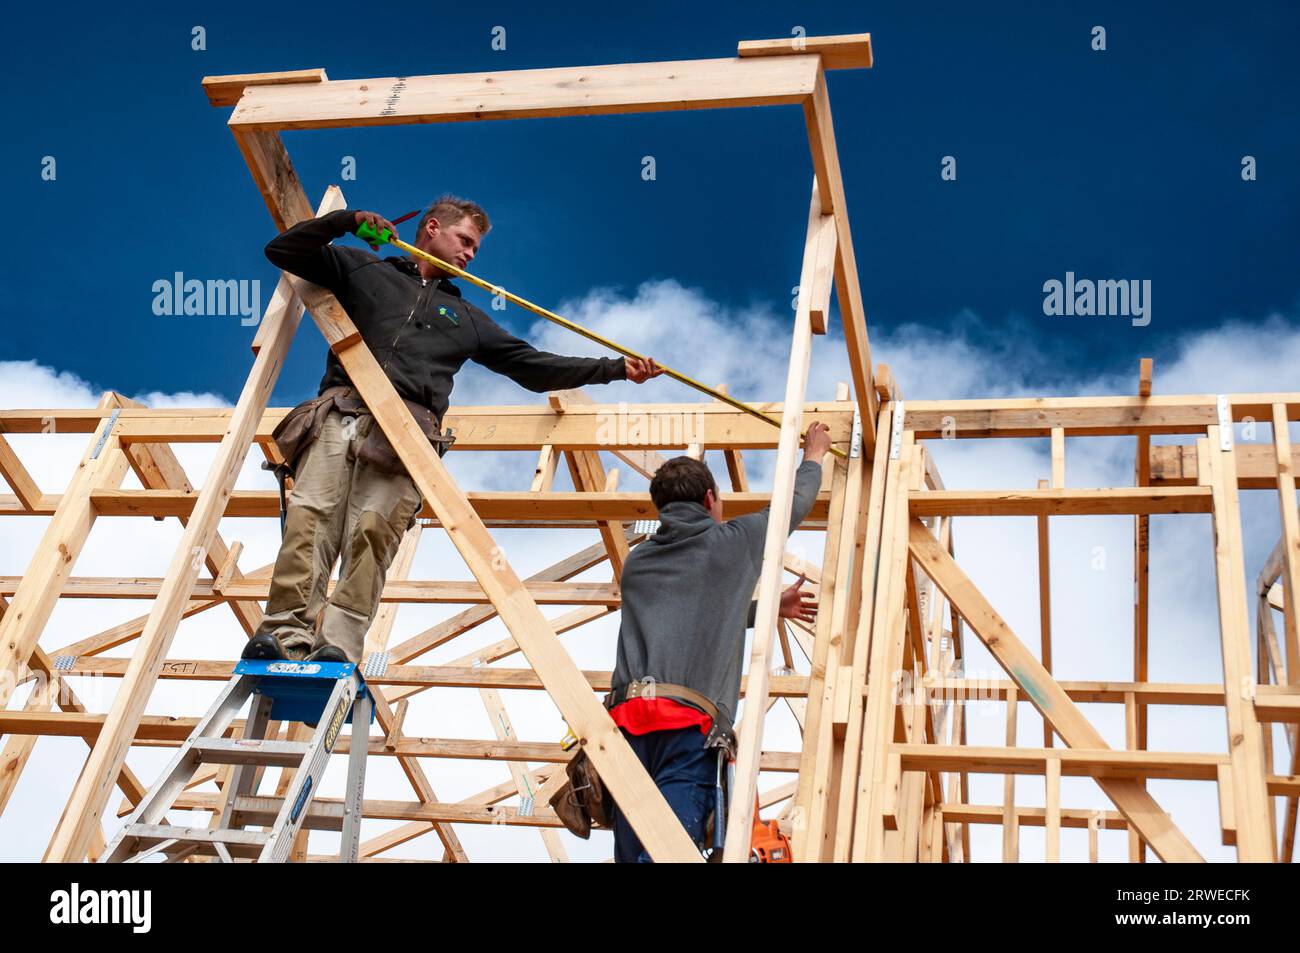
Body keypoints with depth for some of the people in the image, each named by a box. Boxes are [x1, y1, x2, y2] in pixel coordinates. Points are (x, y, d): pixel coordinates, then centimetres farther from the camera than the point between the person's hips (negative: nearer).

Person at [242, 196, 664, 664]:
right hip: (341, 411, -1)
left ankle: (340, 644, -32)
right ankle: (288, 631, -27)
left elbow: (535, 365, 32)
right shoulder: (363, 269, 27)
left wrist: (616, 368, 26)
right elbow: (282, 250, 22)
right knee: (309, 516, -22)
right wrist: (347, 219, 10)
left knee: (374, 529, -23)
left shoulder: (466, 318, 34)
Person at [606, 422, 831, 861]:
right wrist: (813, 456, 51)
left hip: (626, 720, 5)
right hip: (689, 729, -5)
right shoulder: (733, 540, 12)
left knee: (631, 853, 5)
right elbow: (794, 503, 31)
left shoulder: (636, 562, 26)